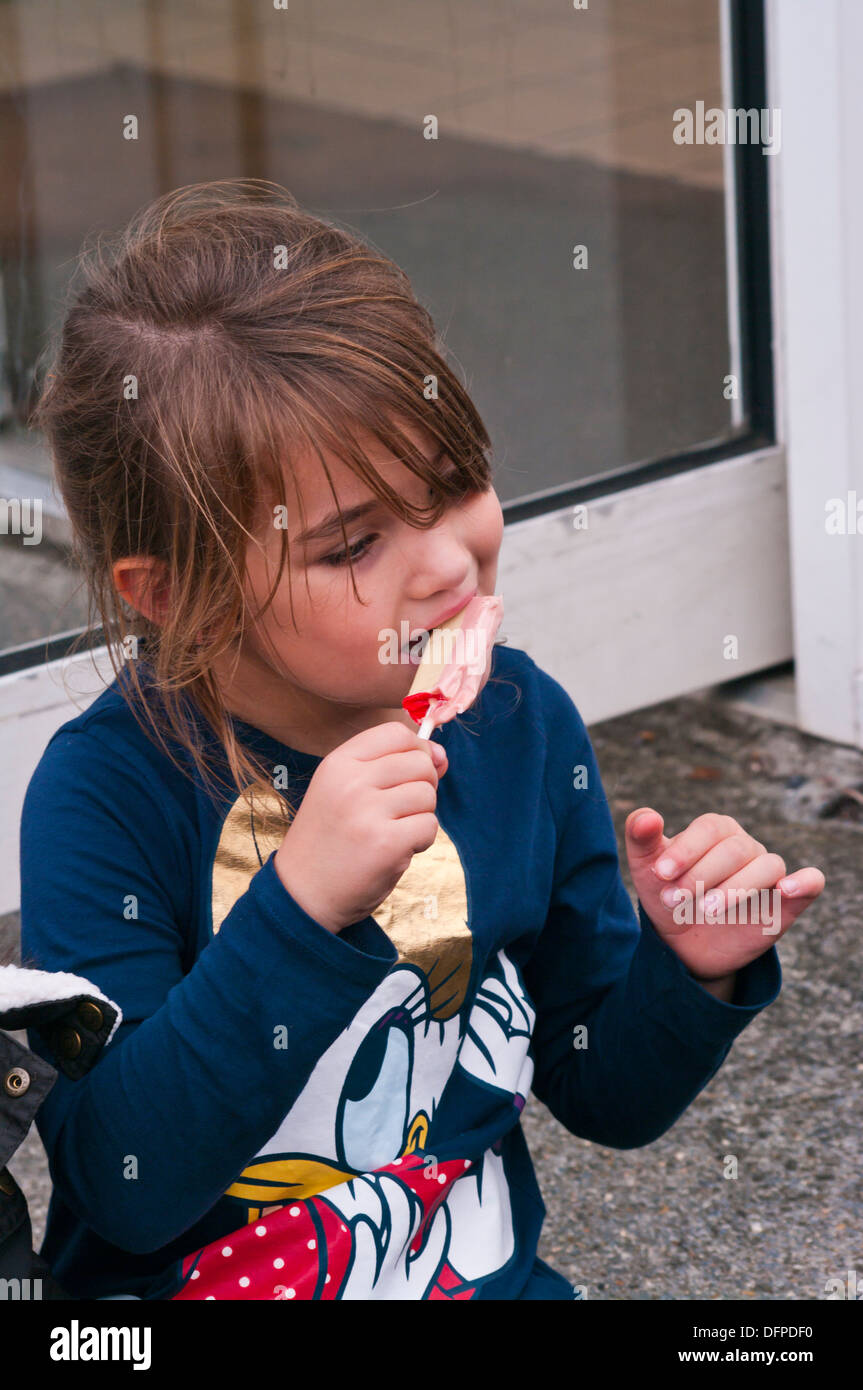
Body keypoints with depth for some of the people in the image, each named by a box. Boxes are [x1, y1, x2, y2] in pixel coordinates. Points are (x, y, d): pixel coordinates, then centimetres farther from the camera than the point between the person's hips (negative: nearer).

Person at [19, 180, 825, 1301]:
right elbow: (123, 1186, -21)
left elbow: (606, 1096, 9)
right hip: (190, 1284, -2)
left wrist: (688, 972, -10)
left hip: (491, 1271, 3)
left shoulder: (525, 726, -1)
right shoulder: (108, 794, -13)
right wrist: (302, 910, -28)